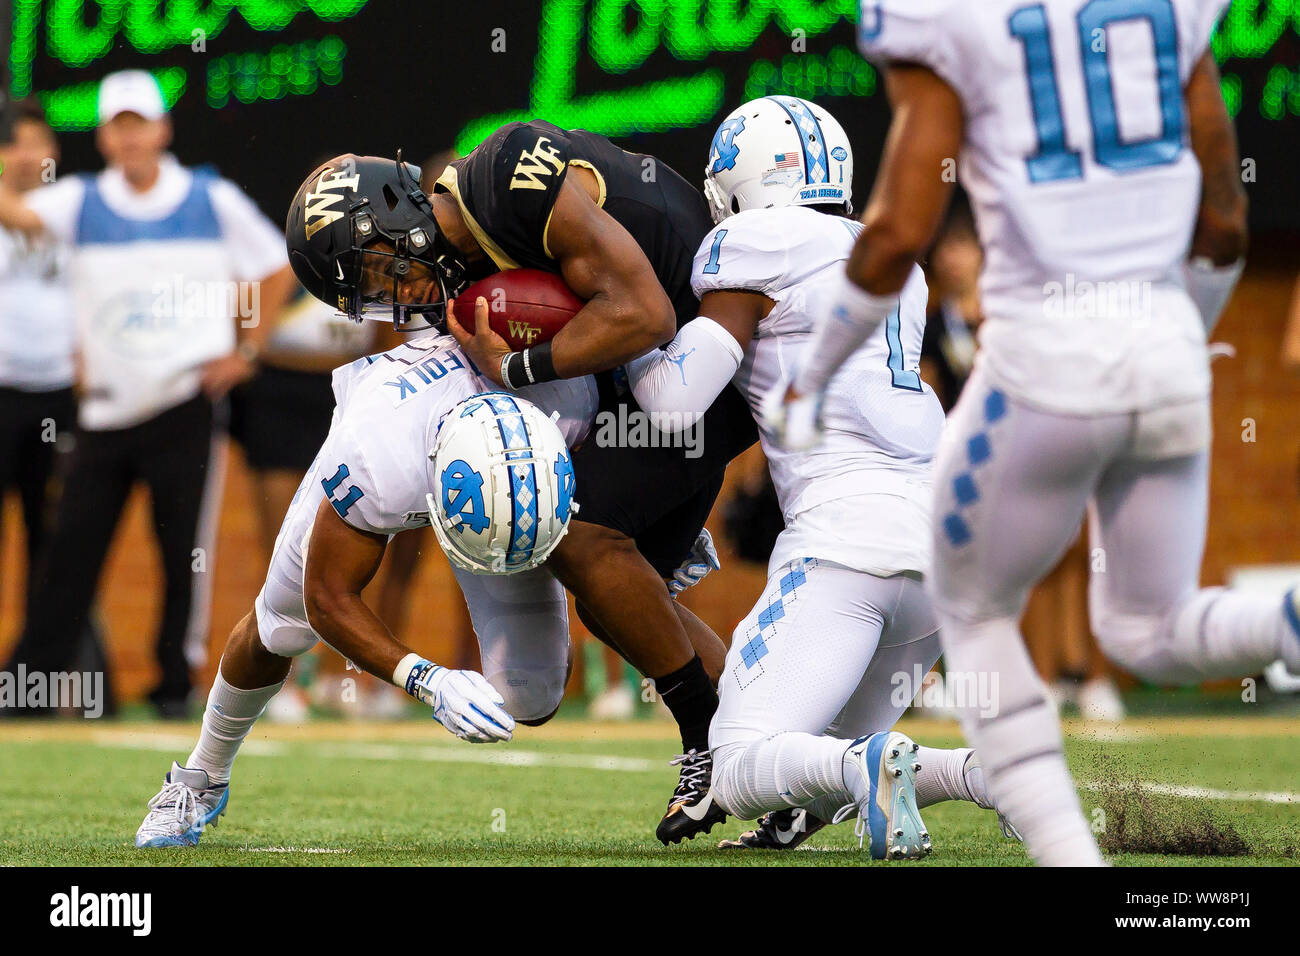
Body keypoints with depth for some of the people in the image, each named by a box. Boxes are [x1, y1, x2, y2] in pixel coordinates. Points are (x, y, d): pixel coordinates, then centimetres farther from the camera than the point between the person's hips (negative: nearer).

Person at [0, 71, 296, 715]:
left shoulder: (214, 200, 3)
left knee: (185, 552, -2)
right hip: (104, 412, 2)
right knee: (70, 547, 0)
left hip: (186, 404, -1)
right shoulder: (81, 202, 4)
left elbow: (277, 269, 11)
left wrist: (245, 352, 4)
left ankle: (175, 682, 8)